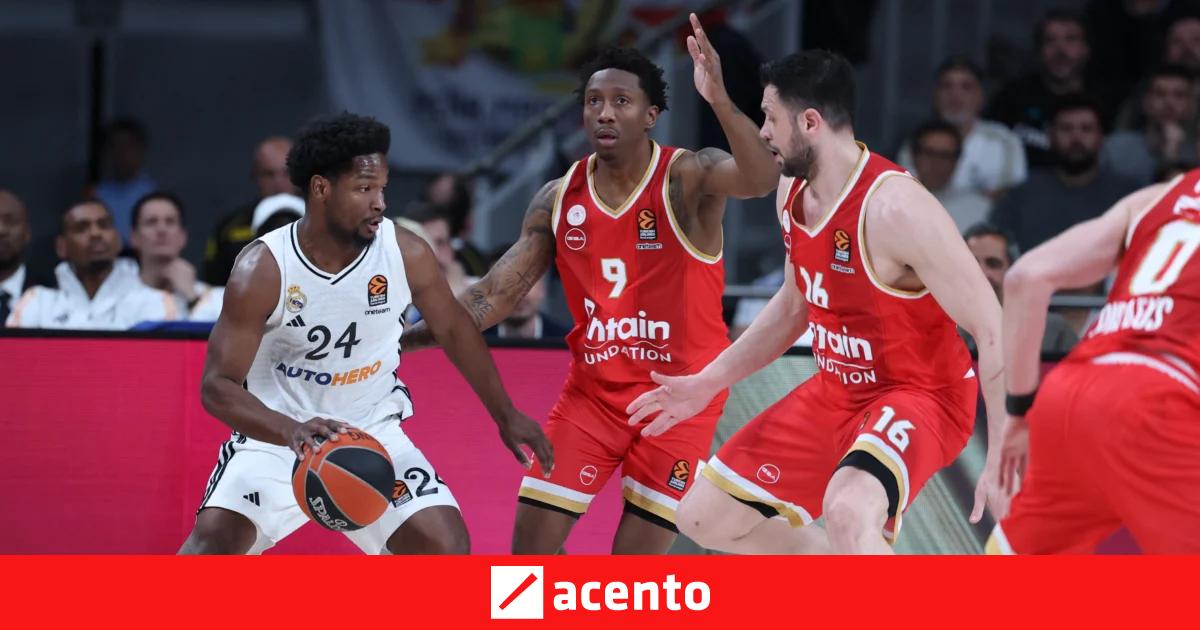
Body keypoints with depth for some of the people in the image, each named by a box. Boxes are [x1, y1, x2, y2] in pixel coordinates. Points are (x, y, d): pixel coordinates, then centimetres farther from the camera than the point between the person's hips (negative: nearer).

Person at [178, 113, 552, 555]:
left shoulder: (405, 253, -13)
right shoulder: (262, 269, -21)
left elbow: (454, 331, 7)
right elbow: (217, 385, -22)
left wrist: (505, 415, 14)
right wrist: (291, 432, -40)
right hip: (276, 433, -2)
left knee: (445, 544, -13)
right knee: (215, 535, -23)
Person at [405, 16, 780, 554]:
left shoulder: (687, 178, -15)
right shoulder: (559, 199, -1)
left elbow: (760, 180, -37)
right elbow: (497, 293, 4)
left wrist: (719, 101, -53)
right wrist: (408, 335, -7)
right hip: (593, 390, 5)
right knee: (532, 540, -2)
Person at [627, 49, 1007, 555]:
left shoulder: (894, 207, -28)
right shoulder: (792, 192, -1)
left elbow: (993, 329, -26)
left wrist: (1002, 457, -30)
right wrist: (710, 381, 19)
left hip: (919, 395, -9)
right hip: (837, 393, 9)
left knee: (848, 511, -39)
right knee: (705, 516, 11)